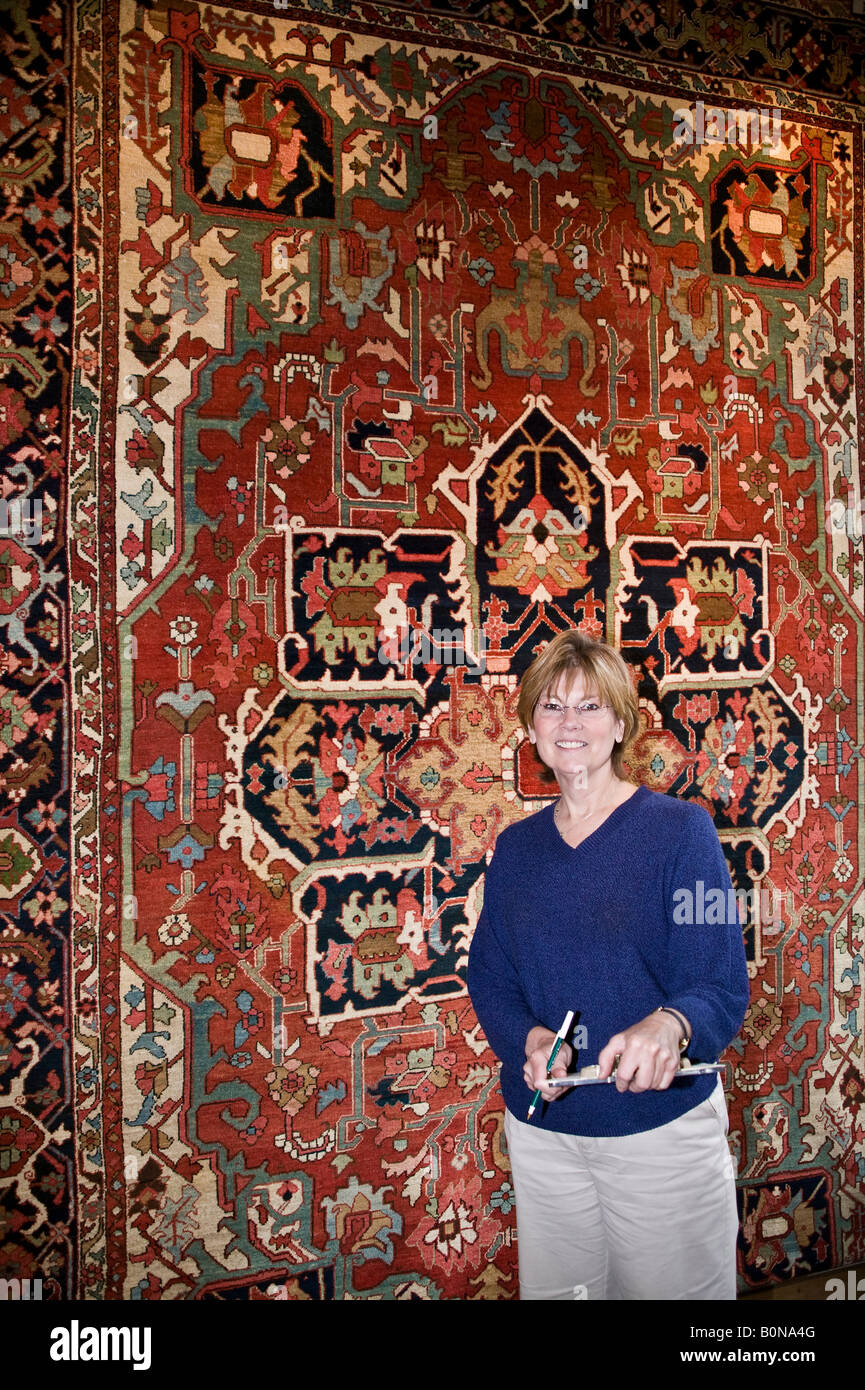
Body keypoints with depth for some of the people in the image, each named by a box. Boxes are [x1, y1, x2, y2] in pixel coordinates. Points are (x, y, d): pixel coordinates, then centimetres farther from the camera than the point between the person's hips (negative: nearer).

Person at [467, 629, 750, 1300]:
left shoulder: (680, 828, -10)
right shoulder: (516, 847, 4)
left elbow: (722, 985, -14)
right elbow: (490, 979, 4)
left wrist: (668, 1024, -36)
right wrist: (531, 1040, -17)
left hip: (663, 1125, -3)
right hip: (542, 1128, 4)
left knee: (672, 1289, 12)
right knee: (555, 1288, 19)